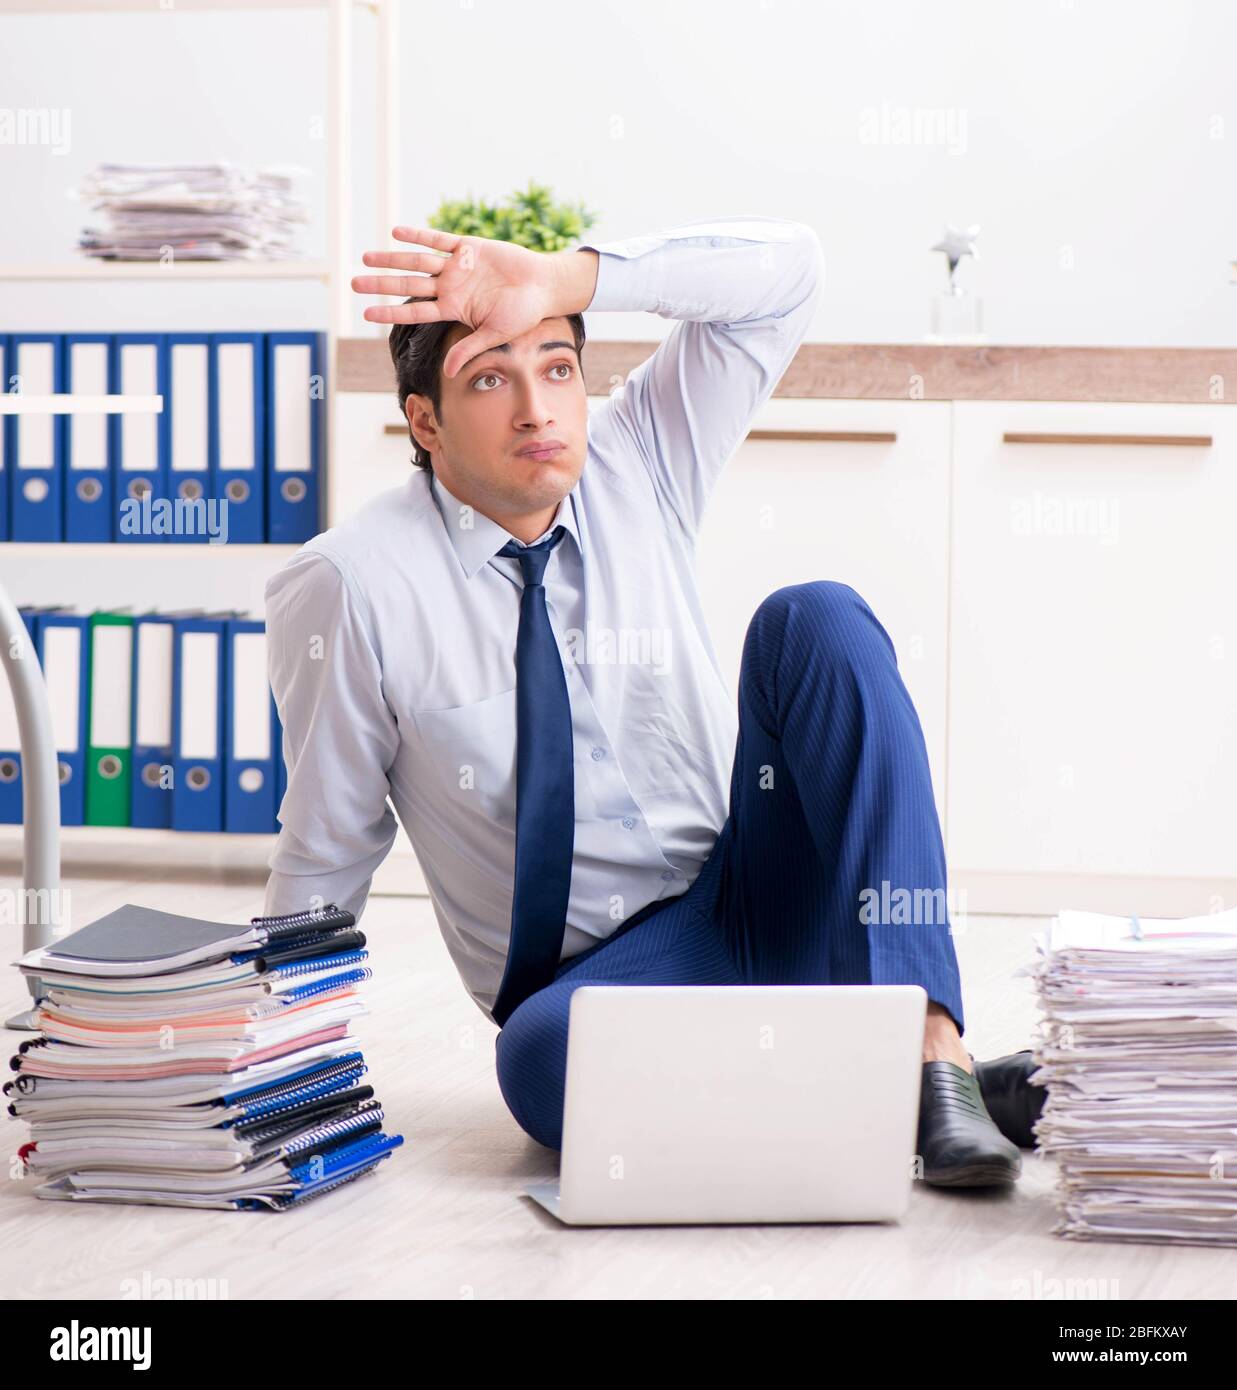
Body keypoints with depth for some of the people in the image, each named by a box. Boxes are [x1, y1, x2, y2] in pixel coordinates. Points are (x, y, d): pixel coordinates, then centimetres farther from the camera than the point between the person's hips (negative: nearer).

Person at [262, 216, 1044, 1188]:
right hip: (591, 974, -2)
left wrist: (559, 279, -20)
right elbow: (326, 855, 0)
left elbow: (785, 267, -9)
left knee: (817, 620, -22)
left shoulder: (636, 463, 0)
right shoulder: (350, 586, -9)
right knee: (544, 1057, -38)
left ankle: (933, 1047, -32)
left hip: (762, 894, 3)